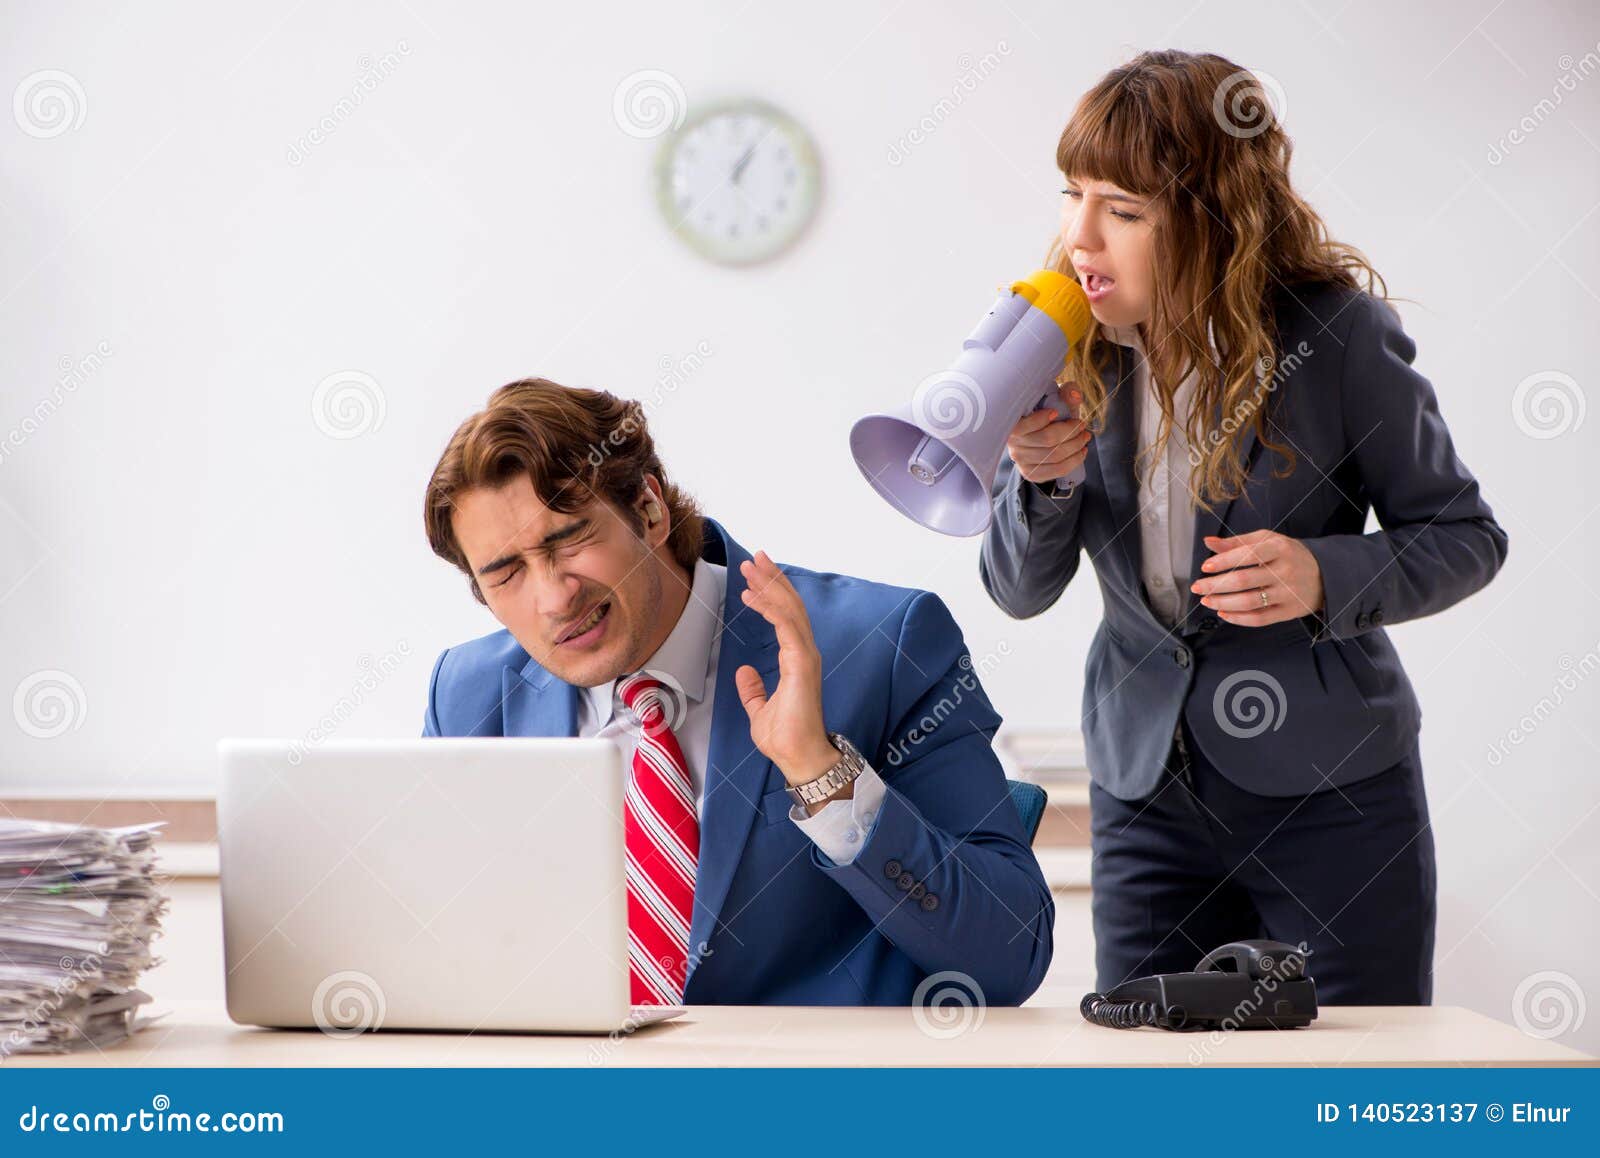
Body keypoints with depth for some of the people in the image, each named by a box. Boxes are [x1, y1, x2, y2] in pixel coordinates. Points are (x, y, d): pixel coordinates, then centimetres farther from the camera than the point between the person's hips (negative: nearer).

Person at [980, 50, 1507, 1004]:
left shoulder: (1338, 333, -12)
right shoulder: (1076, 351, -2)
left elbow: (1465, 537, -4)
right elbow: (1020, 593, 3)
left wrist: (1324, 576, -23)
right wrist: (1043, 480, -18)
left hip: (1333, 791, -3)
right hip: (1145, 791, 3)